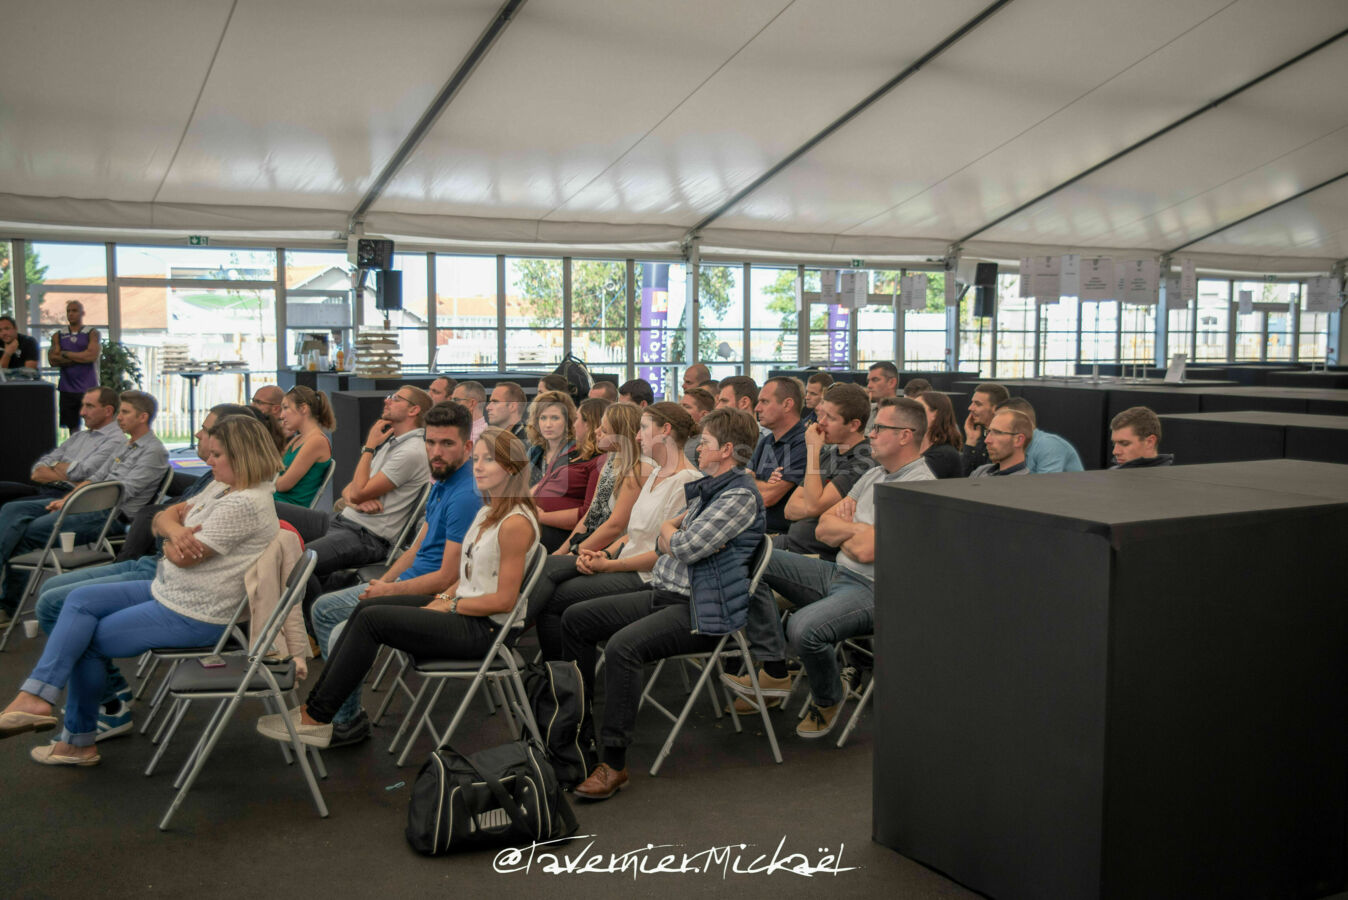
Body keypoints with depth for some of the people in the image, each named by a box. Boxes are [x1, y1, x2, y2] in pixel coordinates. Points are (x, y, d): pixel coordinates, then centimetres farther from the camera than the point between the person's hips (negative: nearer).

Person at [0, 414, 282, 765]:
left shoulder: (244, 504, -25)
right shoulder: (224, 489, 9)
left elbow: (183, 557, -24)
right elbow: (168, 517, 9)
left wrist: (172, 541, 0)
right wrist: (176, 530, -15)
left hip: (193, 616, -10)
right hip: (168, 591, 10)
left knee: (89, 642, -1)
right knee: (81, 600, 3)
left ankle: (79, 741, 10)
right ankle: (36, 696, 0)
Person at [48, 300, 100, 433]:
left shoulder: (92, 333, 3)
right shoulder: (58, 336, 11)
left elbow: (92, 355, -11)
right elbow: (52, 359, -1)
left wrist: (65, 354, -5)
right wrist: (82, 358, -9)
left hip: (88, 388, -3)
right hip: (67, 388, 3)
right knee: (73, 428, 7)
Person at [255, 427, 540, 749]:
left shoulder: (516, 523, -19)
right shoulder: (487, 512, 12)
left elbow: (504, 600, -19)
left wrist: (450, 605, -12)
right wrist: (445, 596, 1)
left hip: (483, 627, -9)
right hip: (462, 609, 9)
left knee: (371, 618, -14)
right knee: (367, 607, -1)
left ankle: (316, 720, -6)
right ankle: (316, 703, -1)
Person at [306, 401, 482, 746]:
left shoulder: (465, 497, -23)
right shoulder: (441, 484, 10)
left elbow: (447, 577, -24)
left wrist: (387, 591, -13)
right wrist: (382, 581, 5)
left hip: (431, 598, -11)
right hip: (409, 579, 11)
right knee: (324, 608, 14)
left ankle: (345, 721, 5)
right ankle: (345, 711, 17)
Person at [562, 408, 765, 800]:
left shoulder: (741, 495, -13)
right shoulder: (709, 488, 19)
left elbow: (687, 547, -21)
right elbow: (663, 542, 21)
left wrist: (671, 532, 0)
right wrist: (675, 533, -1)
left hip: (700, 610, -10)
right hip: (664, 593, 11)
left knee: (622, 646, -33)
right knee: (575, 619, 8)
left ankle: (614, 763, -25)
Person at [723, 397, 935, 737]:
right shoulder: (874, 476, 15)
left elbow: (867, 551, -23)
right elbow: (823, 528, 13)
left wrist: (842, 531, -1)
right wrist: (855, 529, -7)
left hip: (875, 591, -9)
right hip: (838, 575, 9)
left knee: (804, 627, -34)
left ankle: (829, 697, 1)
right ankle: (774, 672, -2)